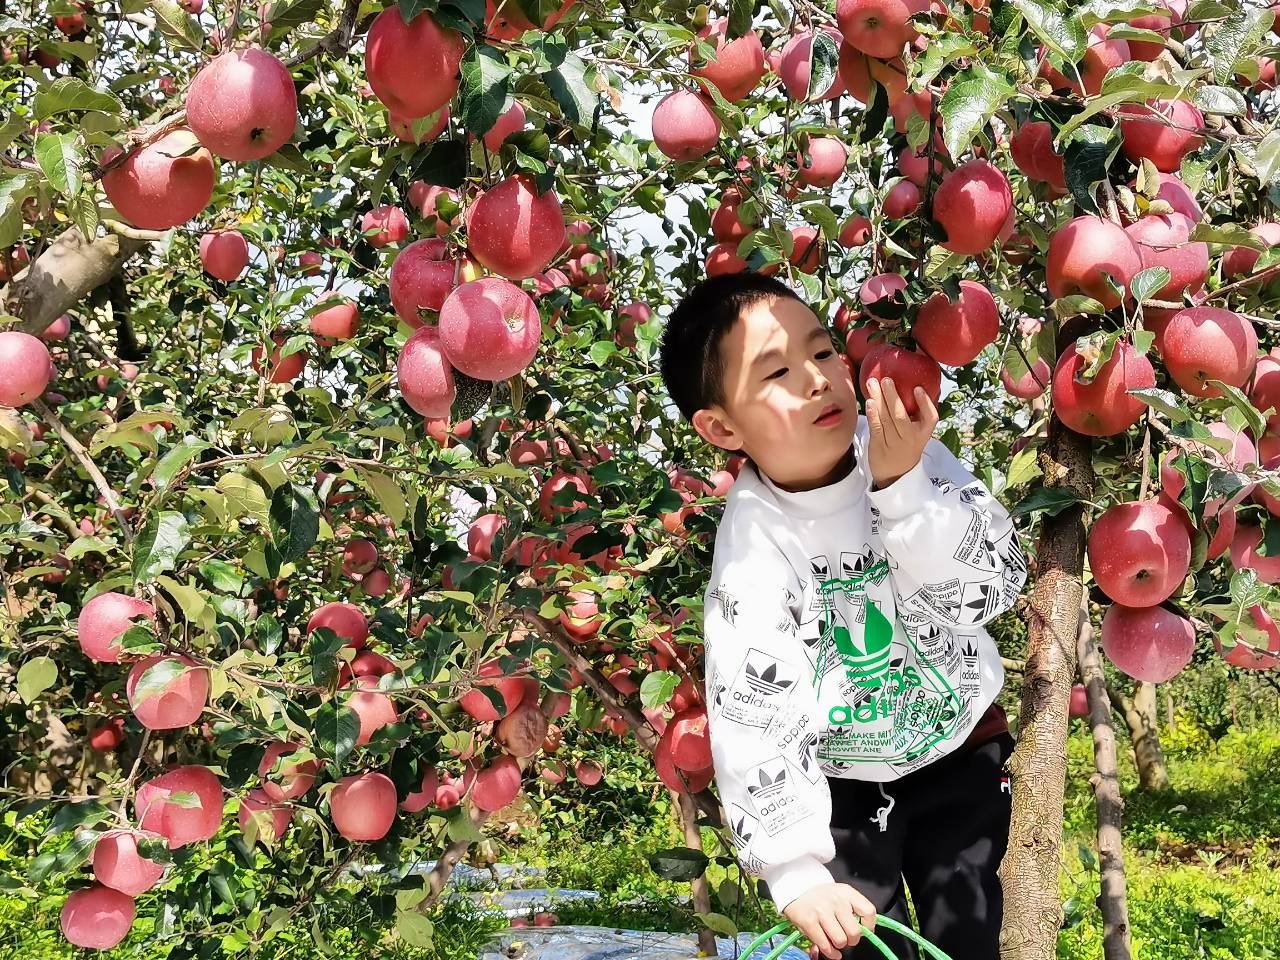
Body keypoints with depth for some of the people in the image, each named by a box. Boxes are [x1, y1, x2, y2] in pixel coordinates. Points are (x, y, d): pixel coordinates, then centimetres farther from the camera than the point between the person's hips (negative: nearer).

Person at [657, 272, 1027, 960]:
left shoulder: (905, 449, -17)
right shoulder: (753, 549, -24)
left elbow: (993, 587, -22)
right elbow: (754, 727, -24)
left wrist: (902, 485, -35)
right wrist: (799, 875, -28)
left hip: (961, 749, 3)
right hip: (840, 783, -2)